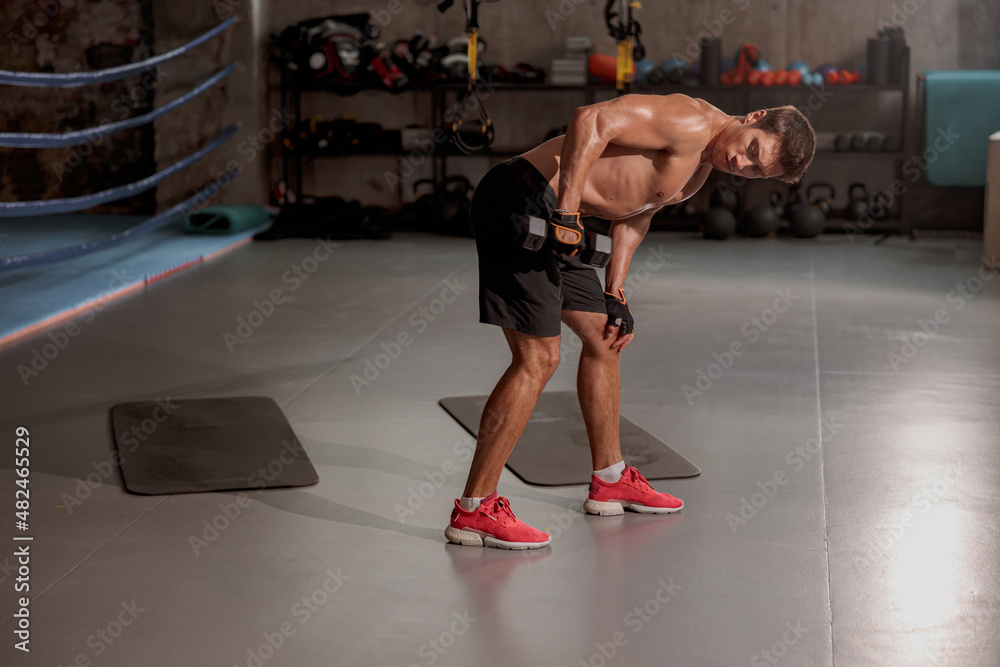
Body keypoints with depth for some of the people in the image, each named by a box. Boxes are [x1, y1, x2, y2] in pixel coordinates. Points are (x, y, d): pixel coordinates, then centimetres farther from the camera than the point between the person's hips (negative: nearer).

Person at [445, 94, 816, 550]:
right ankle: (473, 510, -5)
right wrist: (566, 213, -26)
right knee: (538, 359, -11)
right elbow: (591, 120, -25)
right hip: (520, 201, -11)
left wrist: (614, 296, 20)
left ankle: (610, 481, 35)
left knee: (604, 339, 19)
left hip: (551, 218, 11)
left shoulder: (696, 175, 15)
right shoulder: (691, 123, -16)